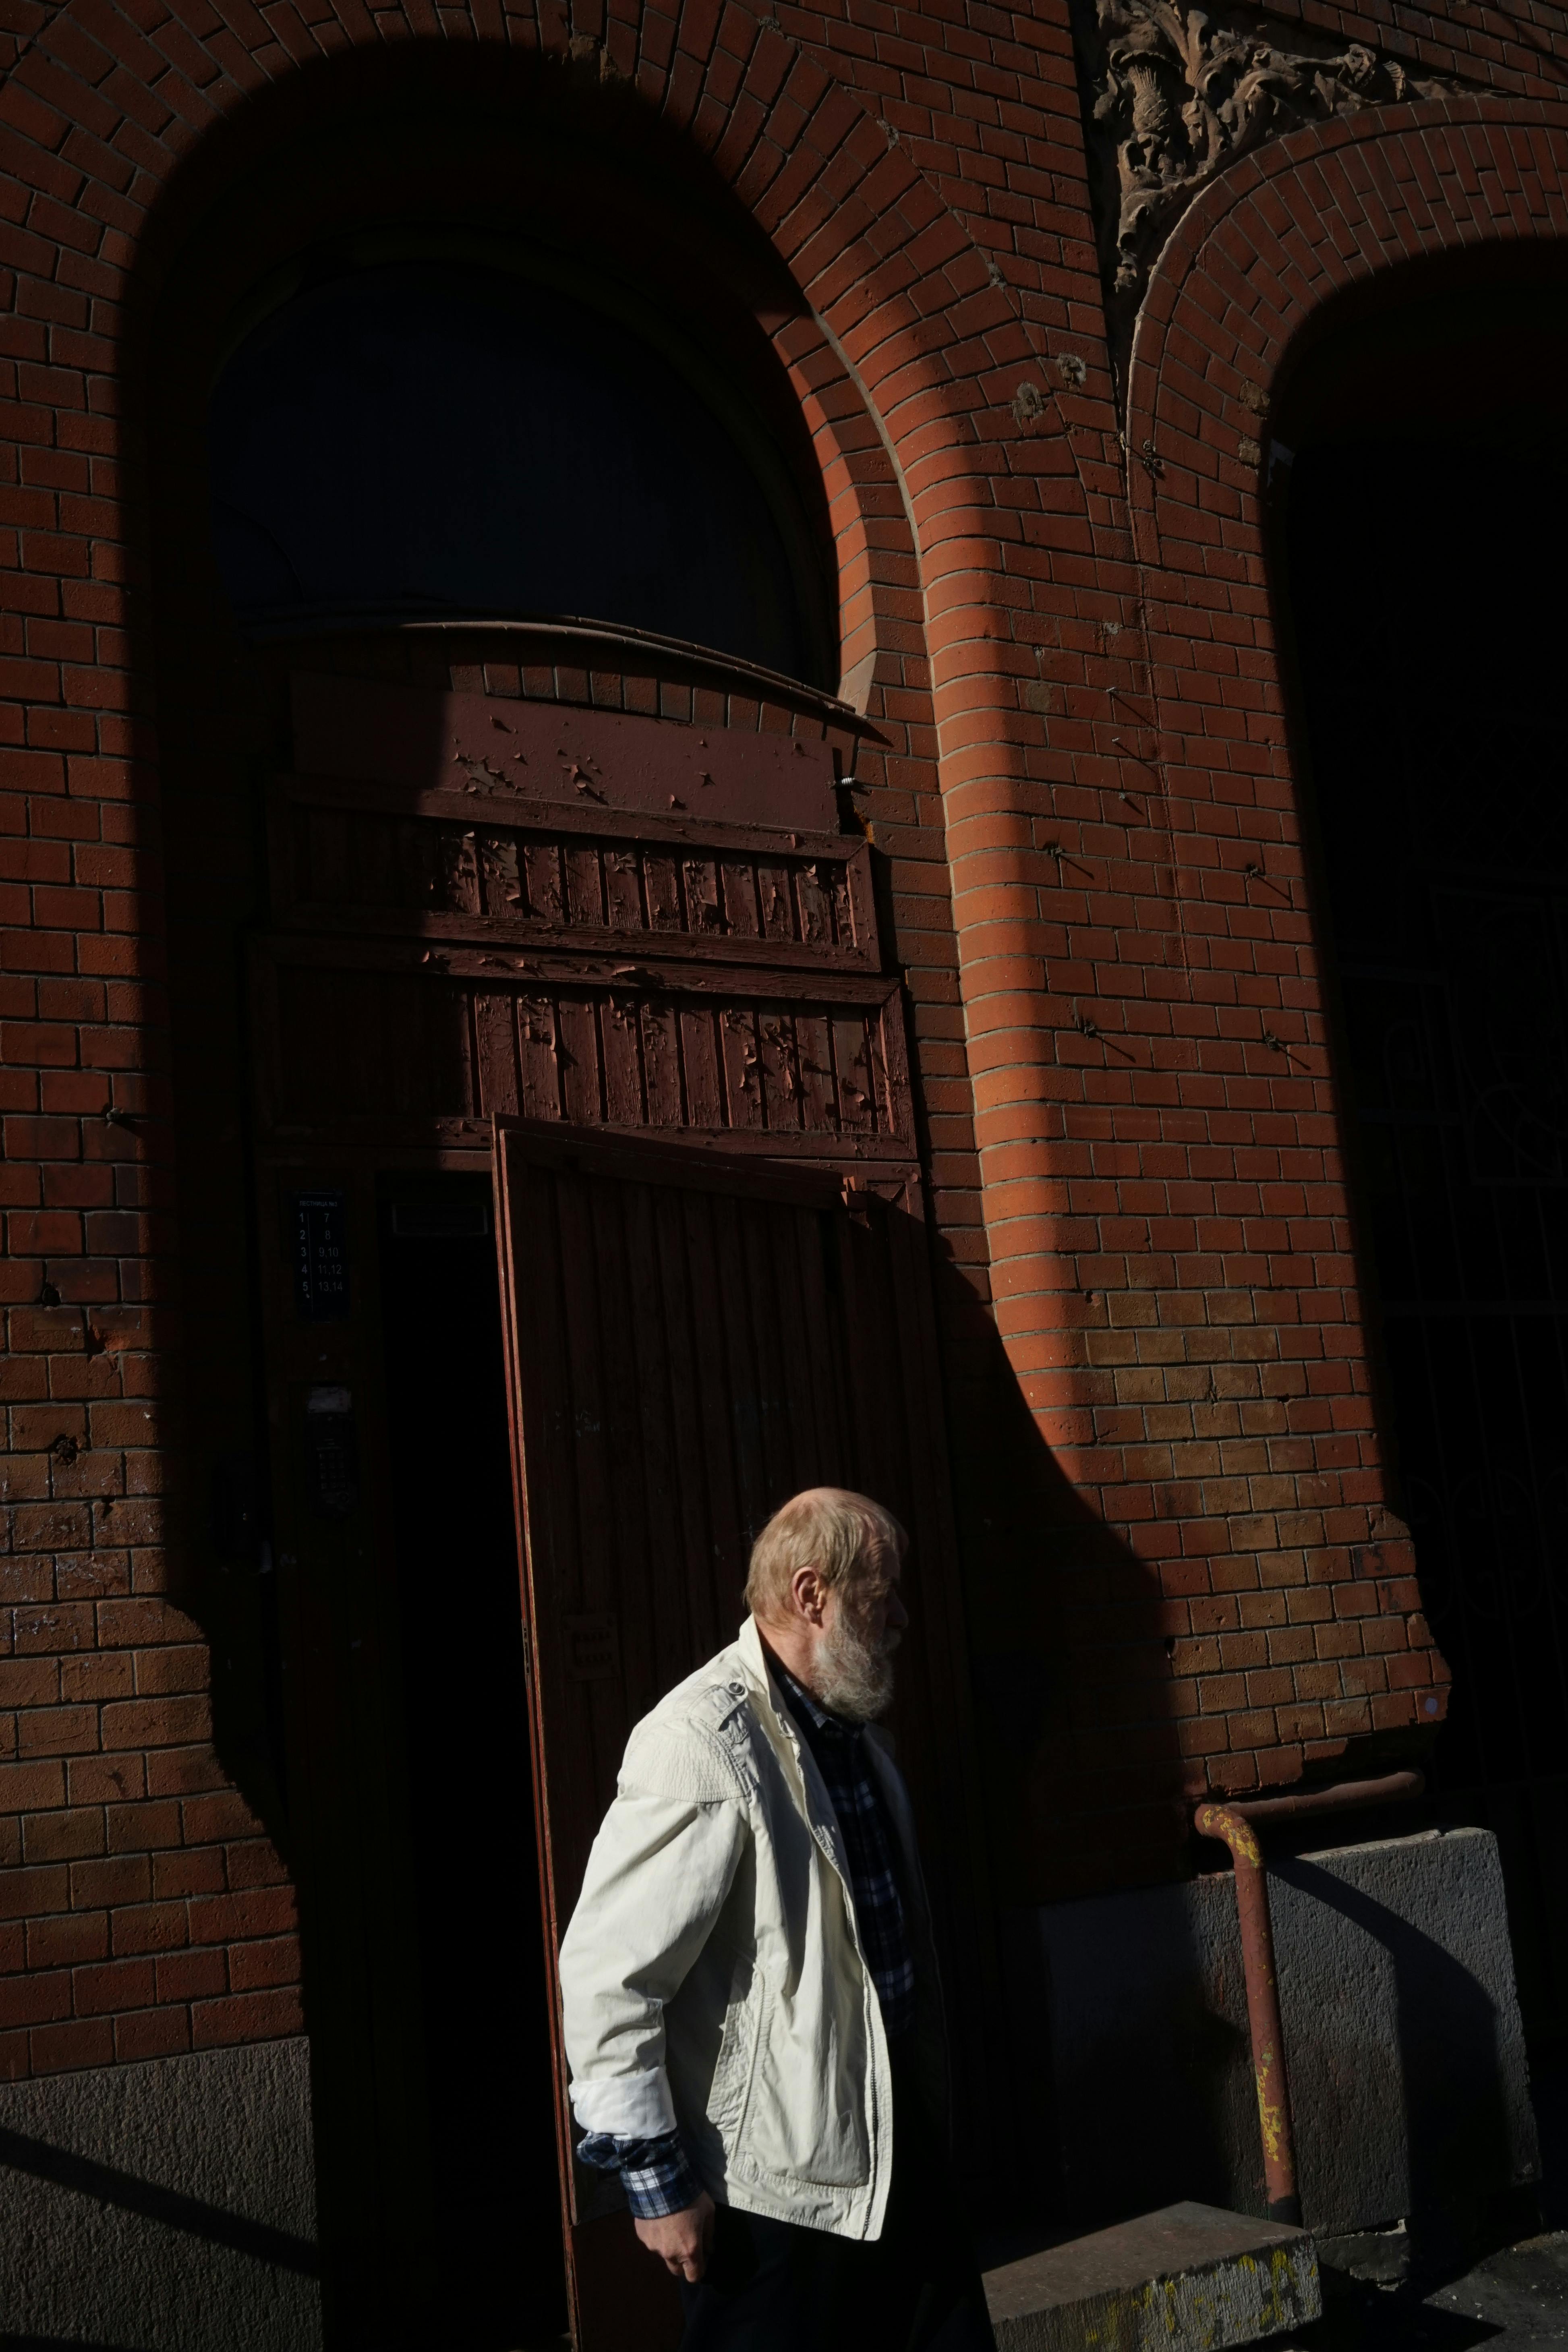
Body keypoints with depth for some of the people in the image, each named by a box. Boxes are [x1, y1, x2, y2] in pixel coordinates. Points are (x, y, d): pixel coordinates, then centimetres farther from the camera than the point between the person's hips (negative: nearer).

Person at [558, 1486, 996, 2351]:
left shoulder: (854, 1730, 7)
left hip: (902, 2155, 9)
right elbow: (607, 1974, -23)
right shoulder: (702, 1743, -23)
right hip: (777, 2194, -8)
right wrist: (656, 2180, -17)